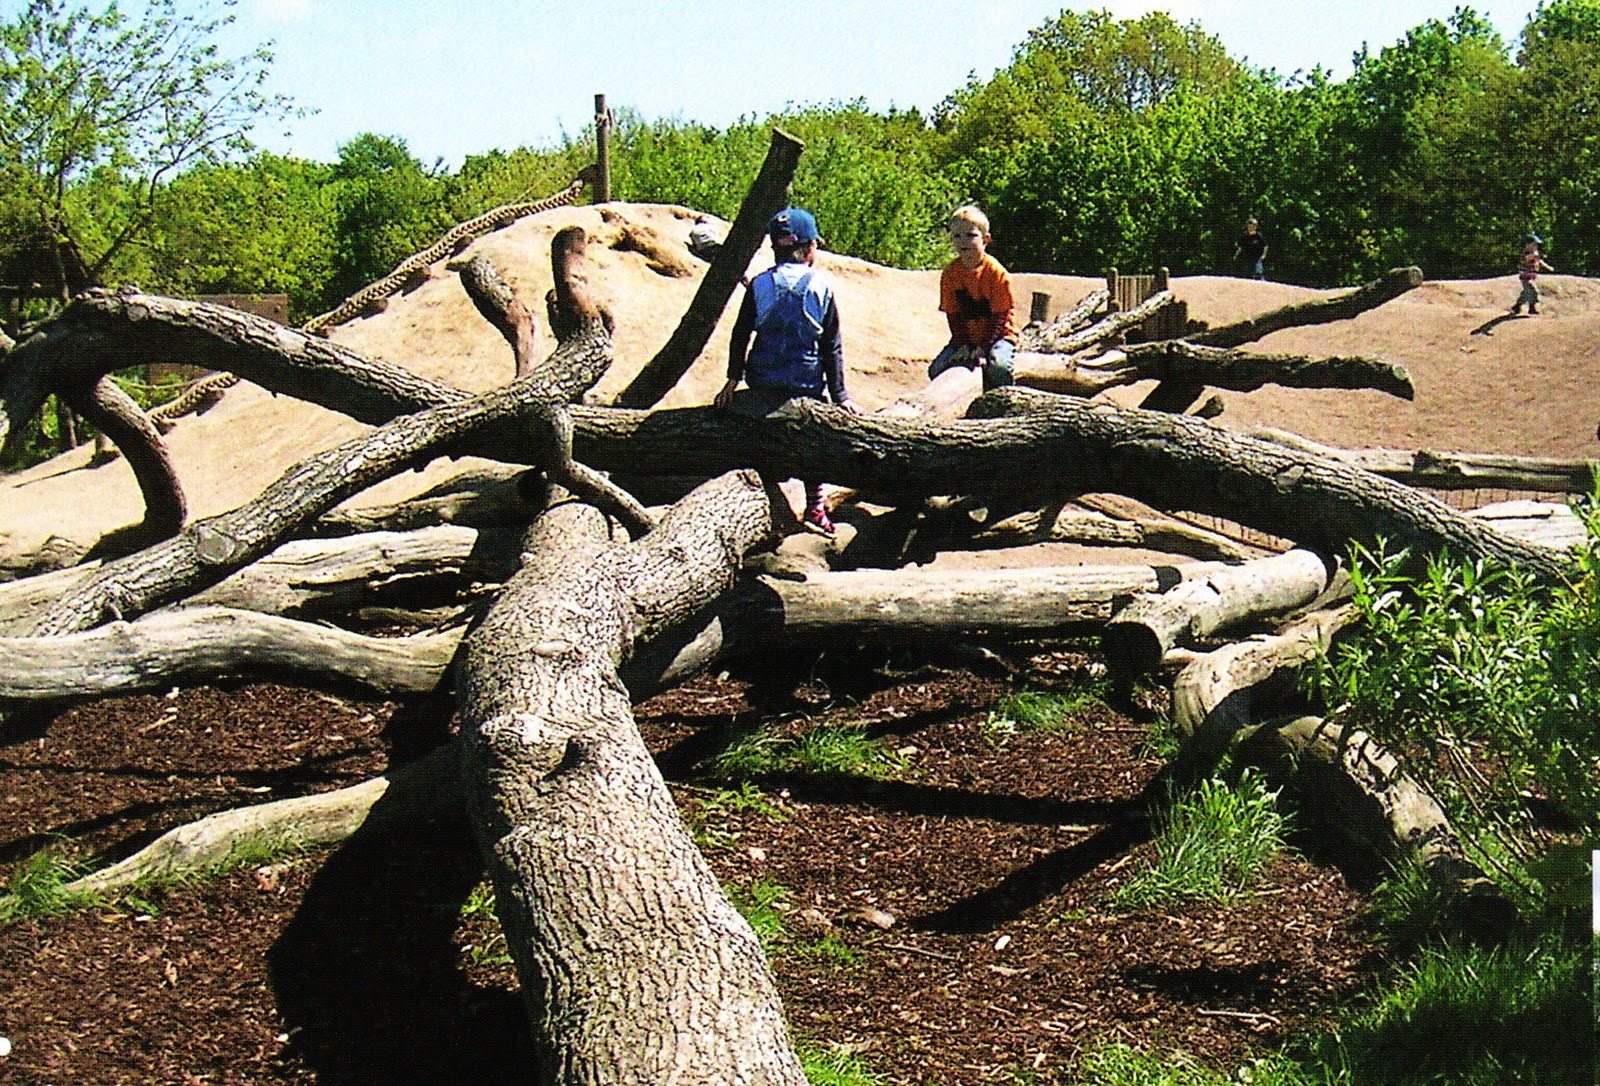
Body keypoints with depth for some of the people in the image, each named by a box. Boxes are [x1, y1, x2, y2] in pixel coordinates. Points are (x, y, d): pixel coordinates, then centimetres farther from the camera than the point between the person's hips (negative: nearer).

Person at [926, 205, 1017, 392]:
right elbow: (952, 314, 2)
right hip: (965, 337, 4)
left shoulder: (995, 271, -14)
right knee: (936, 370, -13)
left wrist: (983, 347, -19)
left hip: (997, 335, -4)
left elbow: (1000, 314, -13)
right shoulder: (950, 273, -2)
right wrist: (962, 344, -11)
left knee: (998, 366, -34)